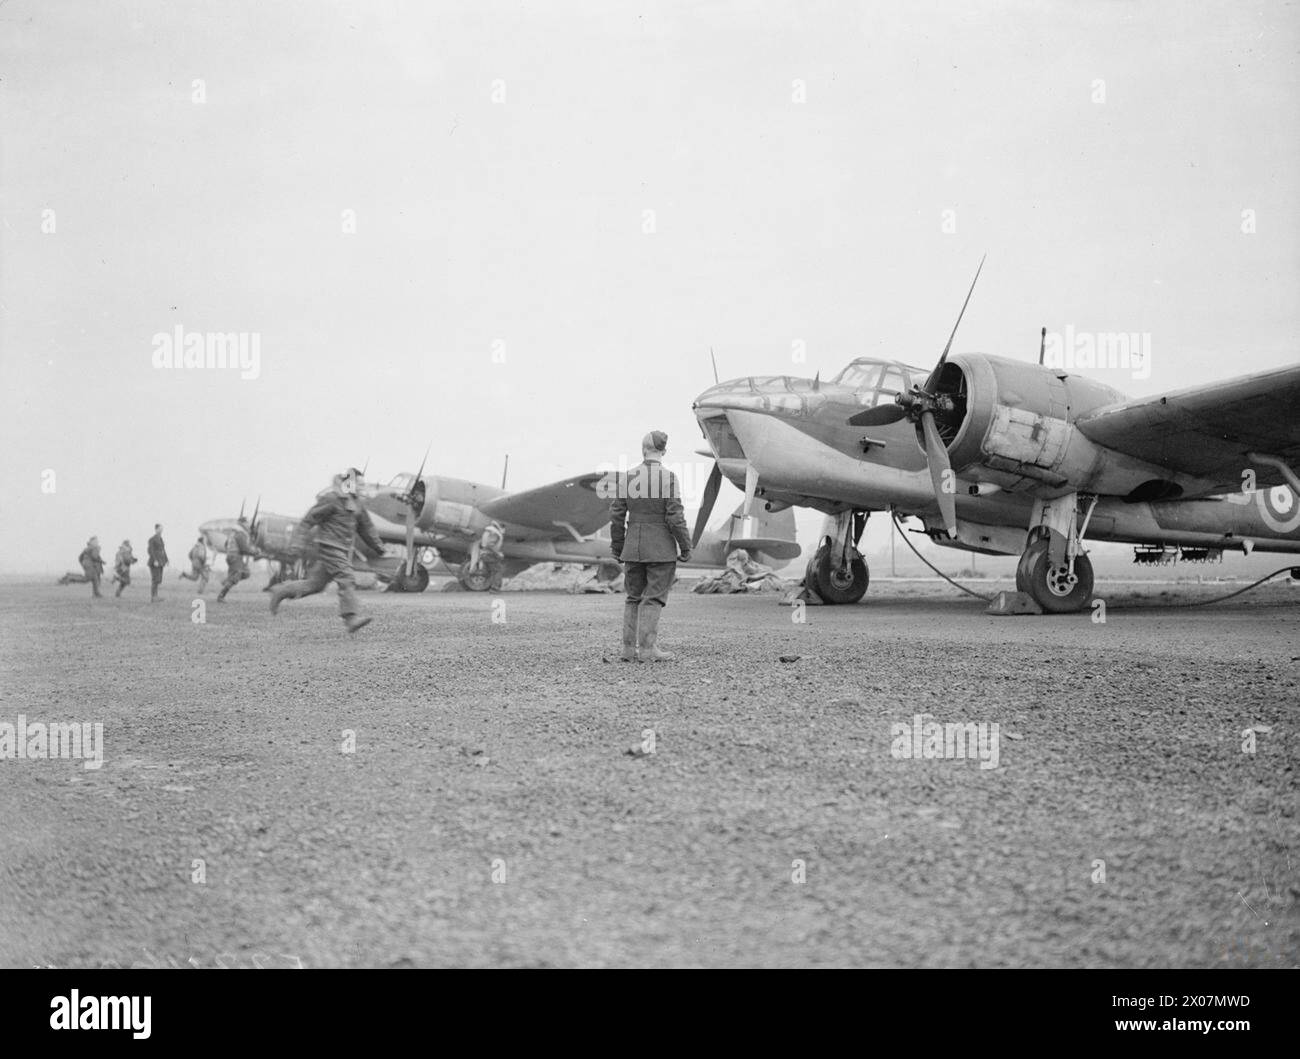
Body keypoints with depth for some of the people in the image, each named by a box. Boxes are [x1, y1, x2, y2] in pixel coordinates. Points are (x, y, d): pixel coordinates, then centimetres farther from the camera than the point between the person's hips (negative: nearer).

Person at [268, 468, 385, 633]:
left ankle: (281, 592, 25)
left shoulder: (356, 503, 14)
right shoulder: (331, 499, -11)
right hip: (330, 547, -8)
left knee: (316, 584, 12)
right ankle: (351, 618, -18)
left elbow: (366, 526, 21)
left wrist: (378, 546, 20)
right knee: (346, 580, -16)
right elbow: (310, 519, -11)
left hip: (344, 550, 8)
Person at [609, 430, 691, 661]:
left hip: (634, 547, 4)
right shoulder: (668, 478, -11)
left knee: (635, 597, 12)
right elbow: (675, 517, -14)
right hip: (661, 549, -4)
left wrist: (617, 548, 12)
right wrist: (686, 547, -6)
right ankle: (647, 649, -3)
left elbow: (616, 515, 3)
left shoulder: (628, 477, 2)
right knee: (654, 598, 0)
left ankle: (629, 649, 12)